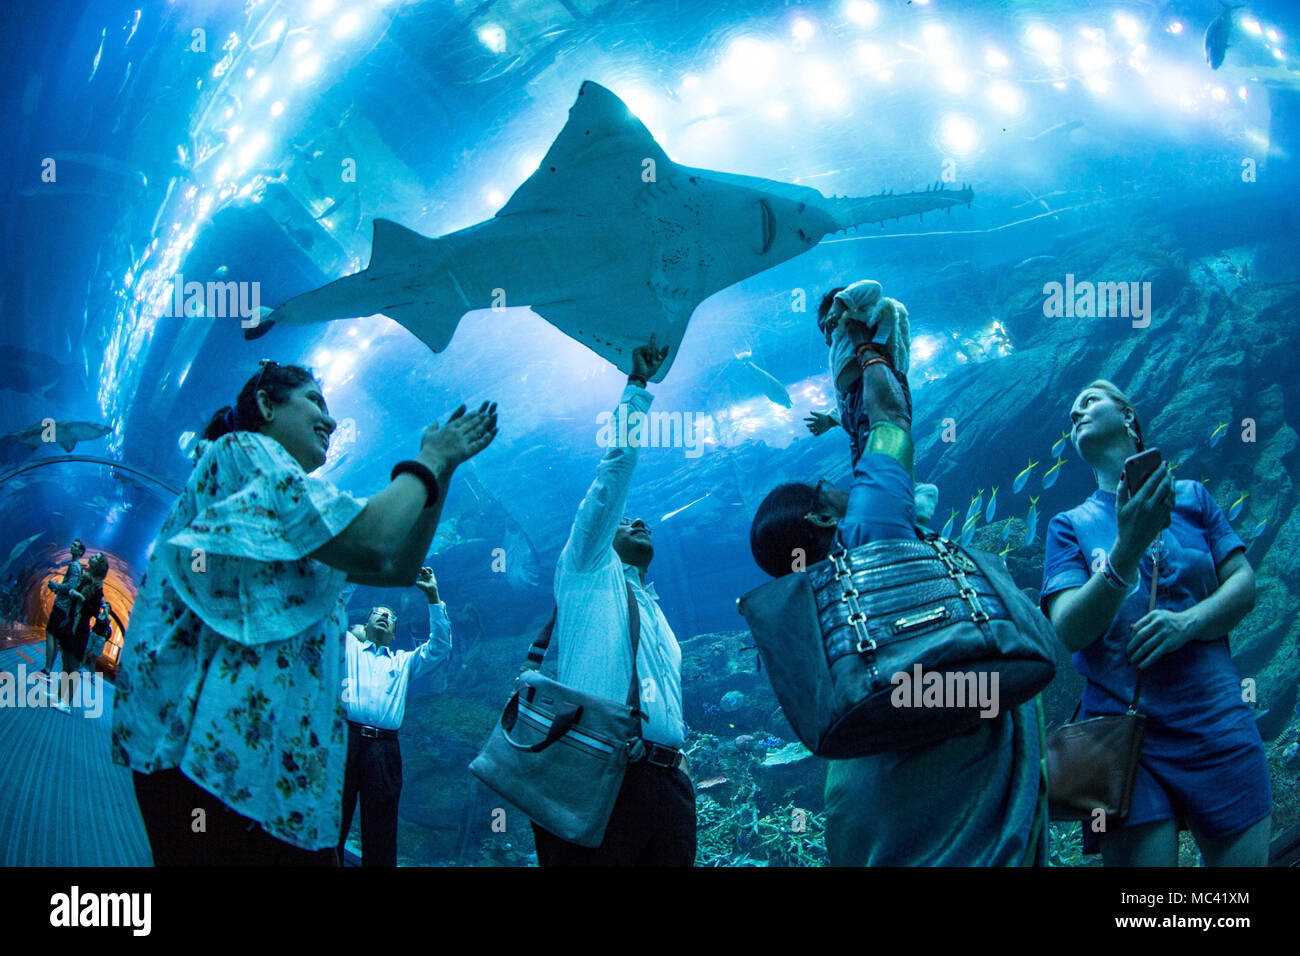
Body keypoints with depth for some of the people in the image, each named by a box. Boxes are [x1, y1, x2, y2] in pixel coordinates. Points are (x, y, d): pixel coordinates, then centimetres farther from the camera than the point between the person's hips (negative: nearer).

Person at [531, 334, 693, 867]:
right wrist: (637, 387, 14)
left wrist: (681, 763, 13)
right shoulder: (587, 569, 16)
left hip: (664, 782, 6)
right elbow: (617, 464, 10)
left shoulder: (657, 619, 33)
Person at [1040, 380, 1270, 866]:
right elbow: (1067, 633, -6)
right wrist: (1128, 547, -21)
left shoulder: (1191, 496, 12)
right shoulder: (1070, 525, 8)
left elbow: (1244, 583, 7)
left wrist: (1187, 622, -14)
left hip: (1216, 721, 1)